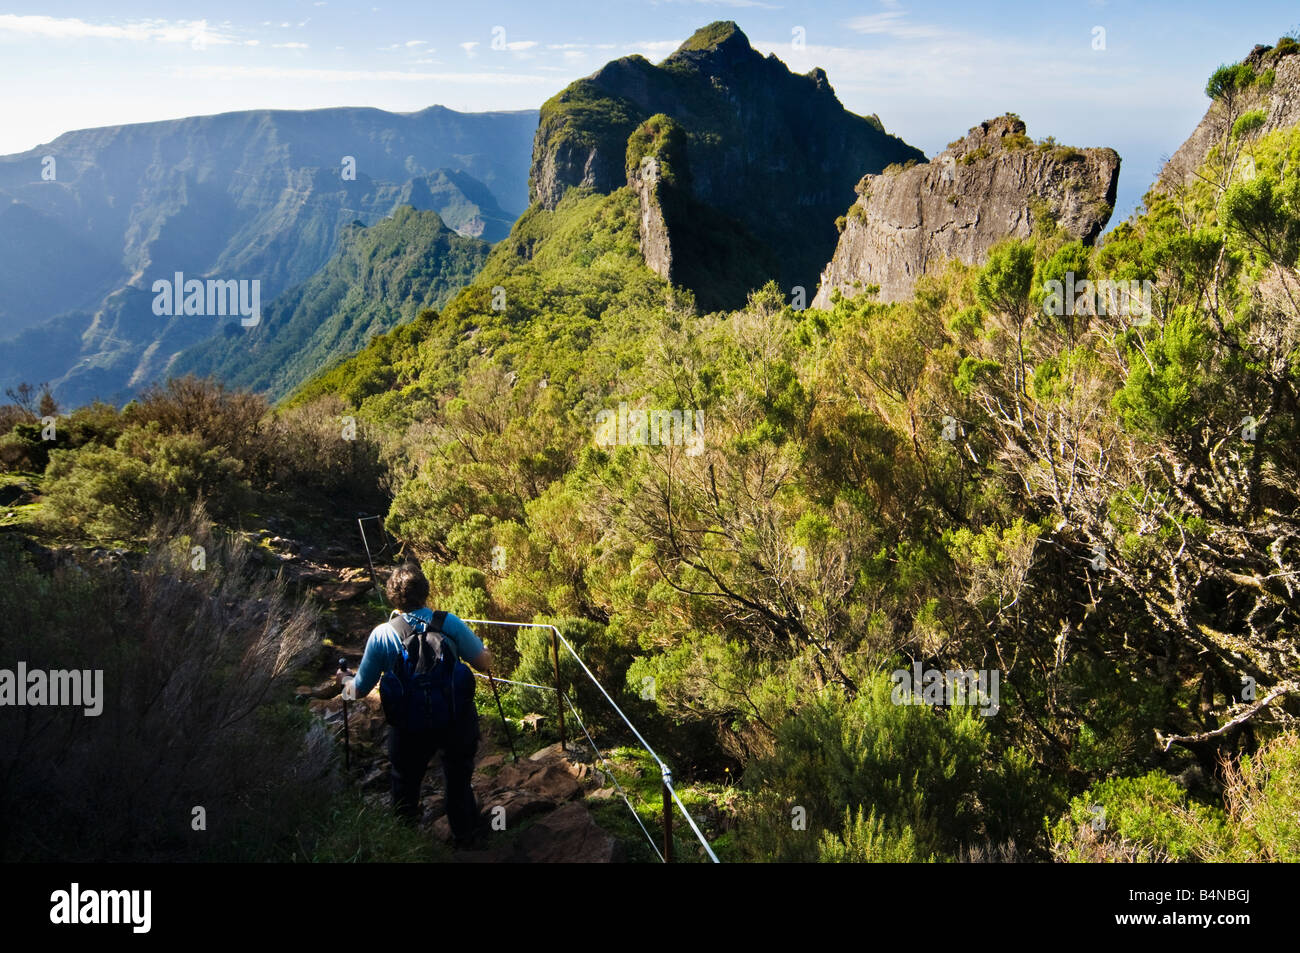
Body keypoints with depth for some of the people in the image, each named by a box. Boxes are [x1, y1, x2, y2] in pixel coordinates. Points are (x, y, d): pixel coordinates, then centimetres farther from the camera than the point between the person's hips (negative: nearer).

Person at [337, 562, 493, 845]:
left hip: (411, 728, 0)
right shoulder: (449, 623, -15)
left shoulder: (381, 635, -14)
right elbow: (484, 663, -9)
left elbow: (359, 691, -4)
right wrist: (486, 651, 15)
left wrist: (345, 680, 19)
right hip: (457, 721, 1)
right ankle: (464, 835, 44)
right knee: (459, 780, 26)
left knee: (405, 781, 26)